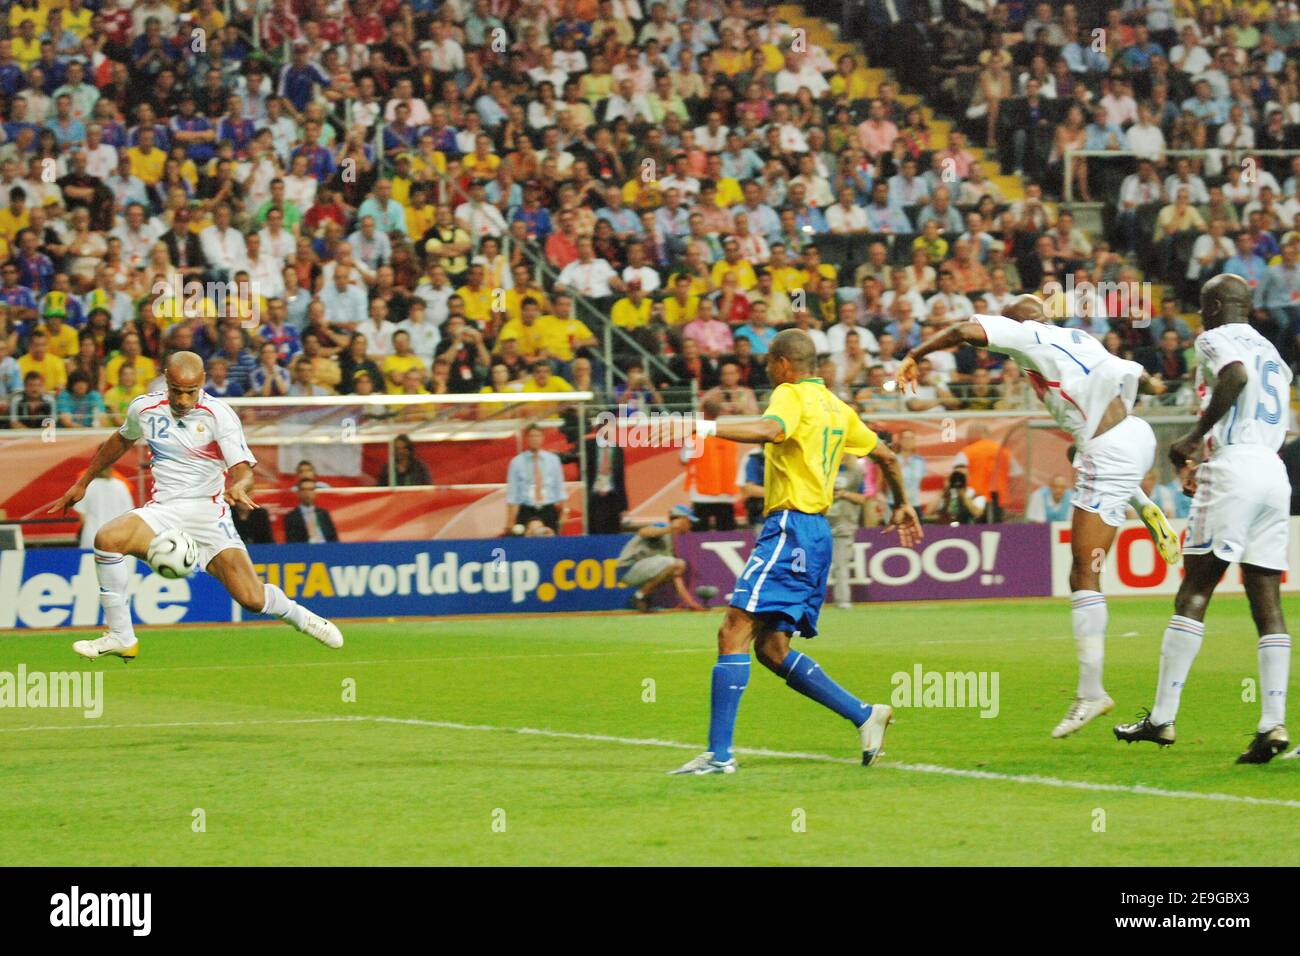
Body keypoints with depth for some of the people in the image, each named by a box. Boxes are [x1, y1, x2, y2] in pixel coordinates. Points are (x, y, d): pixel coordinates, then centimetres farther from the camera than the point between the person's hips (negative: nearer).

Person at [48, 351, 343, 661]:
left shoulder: (219, 415, -10)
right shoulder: (145, 409, 2)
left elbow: (243, 470, -17)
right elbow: (121, 441, 24)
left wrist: (238, 487, -41)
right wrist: (82, 483, 28)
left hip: (209, 512, -3)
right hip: (163, 511, 3)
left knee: (252, 599, -14)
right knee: (107, 539, -29)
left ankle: (299, 616, 23)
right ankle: (120, 637, -17)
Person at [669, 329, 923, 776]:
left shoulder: (791, 395, -5)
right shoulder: (836, 408, 21)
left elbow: (770, 429, -29)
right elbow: (886, 456, 30)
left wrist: (704, 427, -34)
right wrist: (903, 506, 45)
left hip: (790, 527, -9)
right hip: (817, 531, 9)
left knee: (735, 632, -15)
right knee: (771, 648, 12)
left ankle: (719, 754, -22)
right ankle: (866, 715, 13)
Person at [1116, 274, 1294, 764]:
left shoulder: (1215, 339, 1)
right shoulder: (1270, 352, 25)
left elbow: (1236, 376, -22)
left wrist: (1194, 437, -14)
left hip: (1234, 467, -7)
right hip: (1276, 472, 7)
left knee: (1194, 592, -5)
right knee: (1266, 601, 3)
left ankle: (1162, 718, -7)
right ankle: (1273, 724, -7)